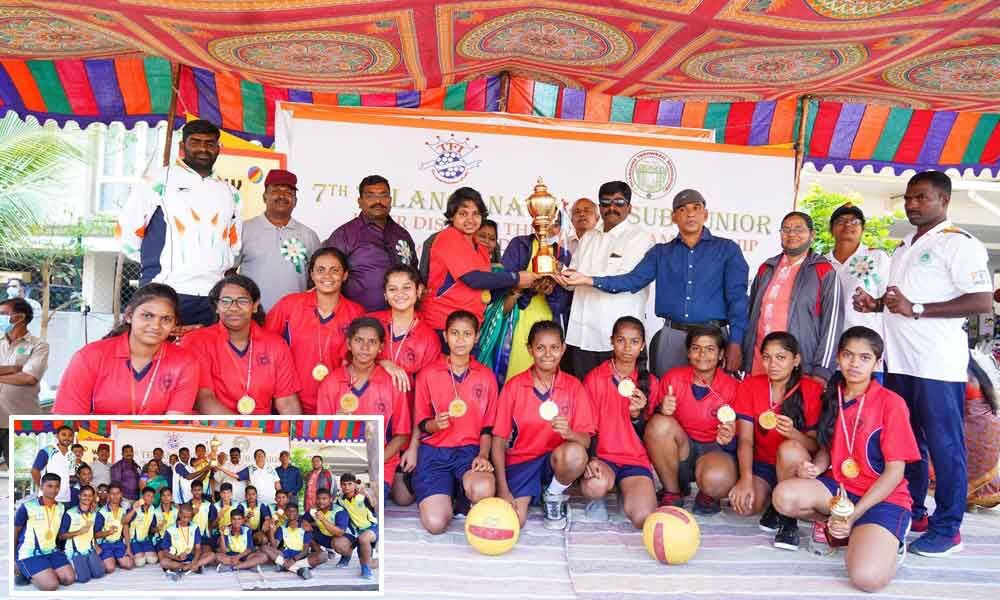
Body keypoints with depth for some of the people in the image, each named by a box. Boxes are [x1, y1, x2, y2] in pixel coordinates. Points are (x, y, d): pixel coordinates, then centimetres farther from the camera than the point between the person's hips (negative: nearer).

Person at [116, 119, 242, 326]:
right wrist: (155, 263, 6)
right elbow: (126, 232, 3)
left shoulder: (230, 193, 17)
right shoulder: (158, 181, 2)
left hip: (213, 301, 4)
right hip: (165, 295, -4)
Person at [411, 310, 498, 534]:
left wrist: (483, 455, -8)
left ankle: (462, 495, 2)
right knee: (435, 523, -19)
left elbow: (487, 427, 9)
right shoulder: (428, 374, 3)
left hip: (469, 450, 1)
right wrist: (435, 424, -16)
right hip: (433, 450, 0)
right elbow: (420, 423, 7)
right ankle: (442, 496, 16)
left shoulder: (486, 377, 7)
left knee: (484, 490, -35)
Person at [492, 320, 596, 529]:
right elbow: (499, 441, -4)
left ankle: (554, 495, -1)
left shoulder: (574, 387, -3)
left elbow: (586, 441, -7)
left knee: (575, 454, -33)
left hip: (556, 459, 2)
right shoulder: (513, 387, -5)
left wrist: (569, 433, -31)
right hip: (520, 460, -1)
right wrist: (503, 489, -11)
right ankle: (526, 496, 11)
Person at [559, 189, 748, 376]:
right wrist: (590, 280, -13)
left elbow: (737, 297, -2)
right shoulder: (661, 253, 11)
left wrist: (735, 342, -12)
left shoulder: (727, 249, 4)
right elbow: (634, 280, 1)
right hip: (671, 337, 2)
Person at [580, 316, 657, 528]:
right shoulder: (594, 378, 0)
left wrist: (637, 414, -14)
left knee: (643, 519, -22)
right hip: (602, 456, -1)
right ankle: (599, 498, 2)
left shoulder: (650, 383, 6)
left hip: (636, 460, 2)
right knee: (595, 486, -36)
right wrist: (590, 459, -15)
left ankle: (627, 493, 13)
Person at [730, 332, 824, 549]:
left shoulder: (812, 390, -8)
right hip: (762, 465, 1)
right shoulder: (750, 386, -3)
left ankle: (787, 516, -10)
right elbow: (745, 440, -9)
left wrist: (793, 433, -34)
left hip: (797, 466, -1)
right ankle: (772, 500, 8)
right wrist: (746, 479, -24)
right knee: (744, 504, -29)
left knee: (790, 449, -36)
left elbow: (816, 445, -11)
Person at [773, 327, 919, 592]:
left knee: (867, 578, -29)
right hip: (838, 488, 5)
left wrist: (852, 516, -18)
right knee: (784, 496, -27)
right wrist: (815, 468, -11)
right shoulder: (832, 397, 5)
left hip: (883, 498, -5)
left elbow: (895, 472, -12)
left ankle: (888, 540, 5)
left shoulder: (891, 403, -12)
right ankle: (835, 525, 2)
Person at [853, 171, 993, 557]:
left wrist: (915, 309, -20)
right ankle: (911, 513, 27)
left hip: (938, 365, -8)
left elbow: (983, 301, -17)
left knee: (944, 445, 0)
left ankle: (947, 528, 10)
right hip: (899, 361, 8)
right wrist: (876, 304, 10)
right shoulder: (906, 246, 18)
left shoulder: (958, 243, -8)